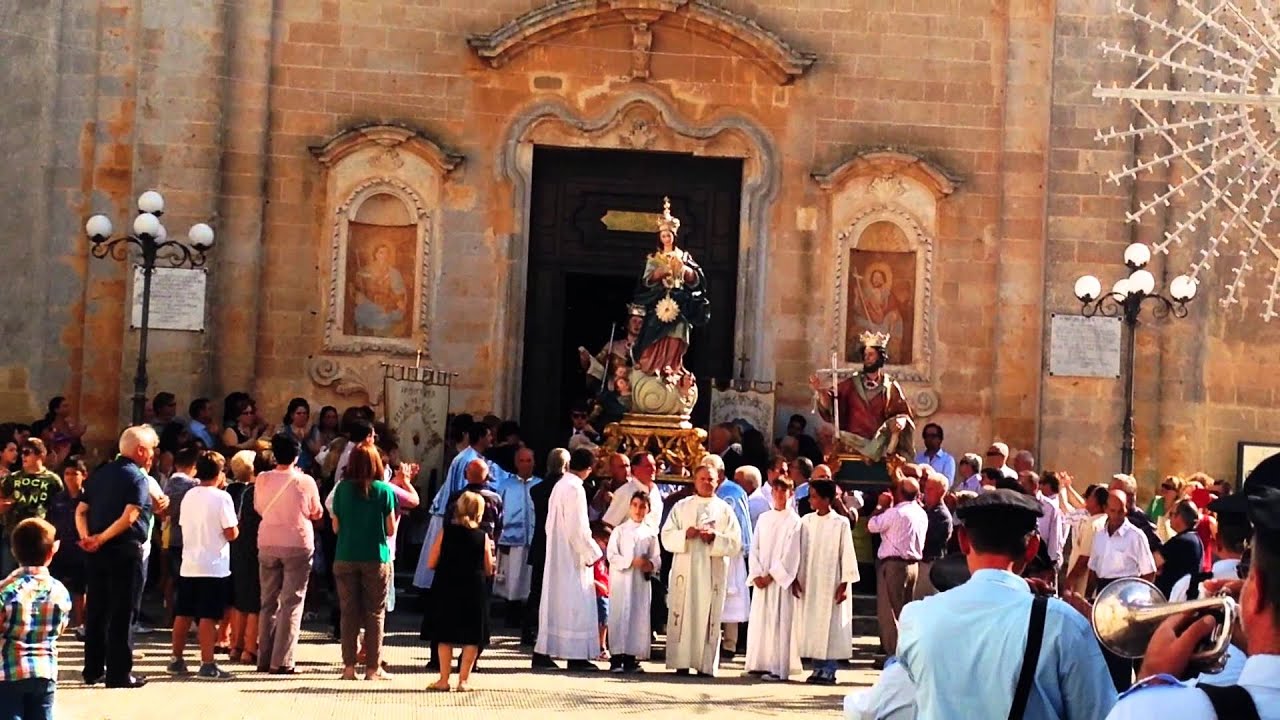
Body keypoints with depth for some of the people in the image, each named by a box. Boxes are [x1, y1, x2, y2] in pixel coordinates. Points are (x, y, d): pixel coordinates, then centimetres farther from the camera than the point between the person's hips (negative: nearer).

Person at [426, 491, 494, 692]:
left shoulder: (446, 532, -3)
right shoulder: (483, 537, -3)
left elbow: (432, 563, -1)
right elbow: (488, 570, 2)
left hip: (447, 590, 1)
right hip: (474, 591, -1)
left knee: (445, 637, 11)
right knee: (472, 638, 7)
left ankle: (444, 679, 10)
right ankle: (463, 680, 4)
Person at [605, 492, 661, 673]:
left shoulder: (650, 533, 11)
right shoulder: (619, 531, 4)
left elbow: (657, 558, 8)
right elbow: (611, 555, -5)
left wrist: (651, 564, -14)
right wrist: (631, 562, -17)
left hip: (642, 581, 3)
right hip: (621, 579, -3)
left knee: (639, 617, 2)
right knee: (620, 617, -6)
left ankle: (630, 658, 7)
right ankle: (616, 658, -4)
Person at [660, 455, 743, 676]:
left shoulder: (725, 510, 11)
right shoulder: (681, 507, 13)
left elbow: (735, 545, 4)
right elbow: (667, 537, 5)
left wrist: (715, 538, -13)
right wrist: (685, 534, -13)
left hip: (713, 573, 0)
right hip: (684, 570, 0)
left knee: (709, 618, -3)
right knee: (682, 616, -5)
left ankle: (706, 665, -1)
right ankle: (681, 663, -2)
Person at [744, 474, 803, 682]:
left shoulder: (794, 521, -2)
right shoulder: (763, 519, 13)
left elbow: (790, 554, -9)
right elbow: (754, 548, 9)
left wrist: (772, 575, -13)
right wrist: (757, 574, -5)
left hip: (781, 579, -5)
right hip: (761, 579, 5)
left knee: (780, 623, -8)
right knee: (760, 620, 4)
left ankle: (779, 668, -9)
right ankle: (761, 664, 10)